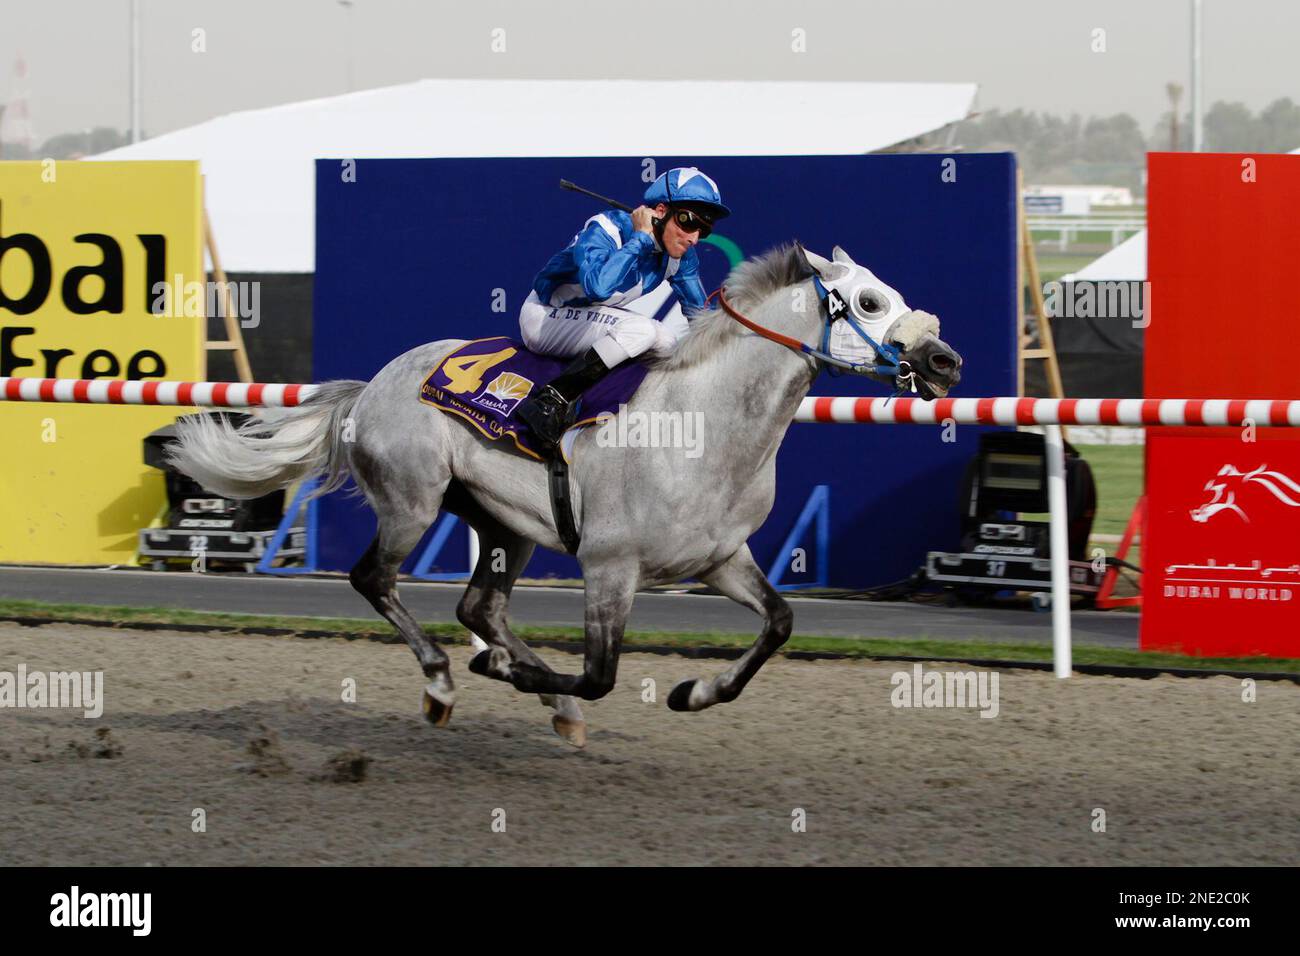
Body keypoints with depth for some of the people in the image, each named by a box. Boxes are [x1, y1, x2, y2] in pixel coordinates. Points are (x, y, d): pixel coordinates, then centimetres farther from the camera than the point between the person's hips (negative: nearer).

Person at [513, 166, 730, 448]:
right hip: (543, 317, -8)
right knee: (640, 329, -29)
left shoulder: (680, 254, -6)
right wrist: (641, 238, -36)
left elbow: (700, 312, 7)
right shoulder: (605, 230, -27)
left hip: (592, 319, 8)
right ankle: (549, 402, -33)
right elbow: (598, 285, -47)